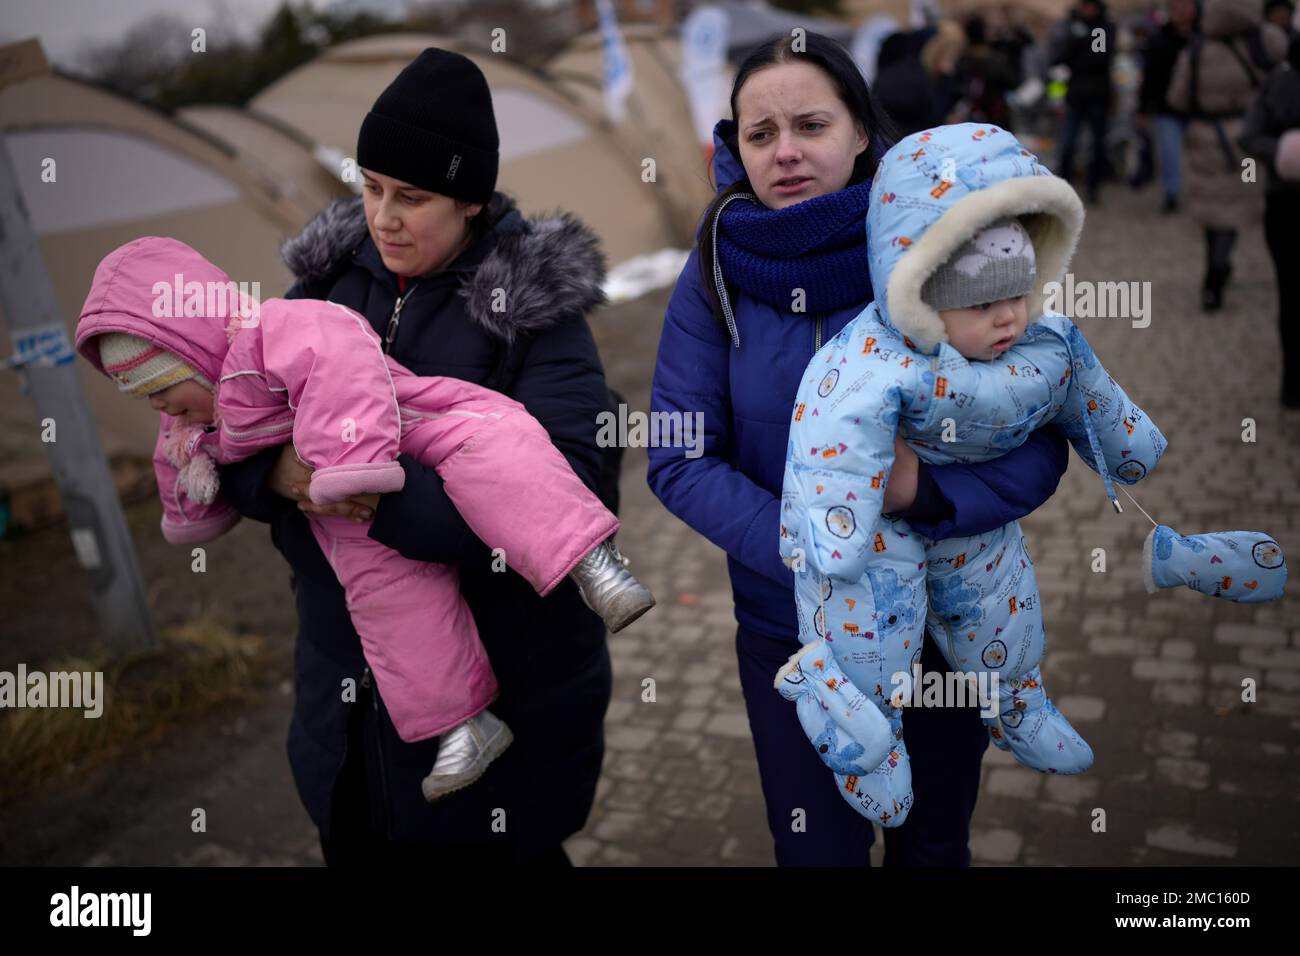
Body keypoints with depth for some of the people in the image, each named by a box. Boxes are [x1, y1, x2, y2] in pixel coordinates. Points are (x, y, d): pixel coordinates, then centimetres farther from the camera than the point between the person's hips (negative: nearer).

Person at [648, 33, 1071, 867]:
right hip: (789, 632, 0)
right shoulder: (719, 273, -11)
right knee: (817, 850, 17)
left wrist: (925, 490, -31)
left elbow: (1038, 446, -13)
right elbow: (678, 458, -13)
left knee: (934, 844, 24)